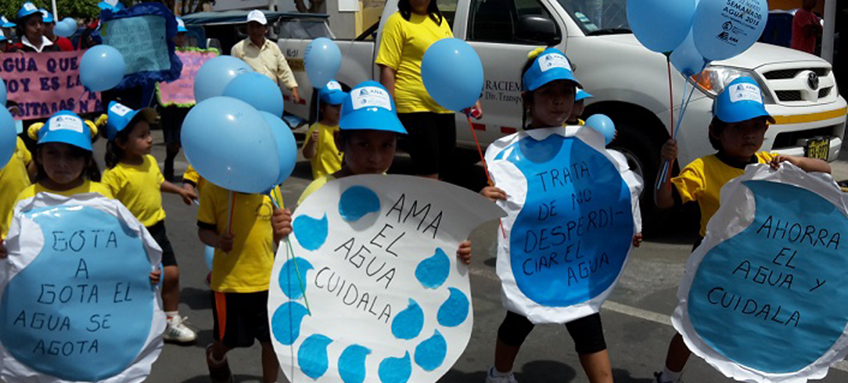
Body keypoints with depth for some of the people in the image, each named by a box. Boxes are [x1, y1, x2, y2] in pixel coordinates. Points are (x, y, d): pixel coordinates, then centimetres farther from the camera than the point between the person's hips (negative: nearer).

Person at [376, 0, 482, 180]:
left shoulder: (440, 21, 15)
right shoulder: (397, 22, -4)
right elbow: (387, 69, -9)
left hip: (444, 108, 7)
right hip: (415, 107, -7)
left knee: (442, 174, 12)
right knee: (429, 175, -9)